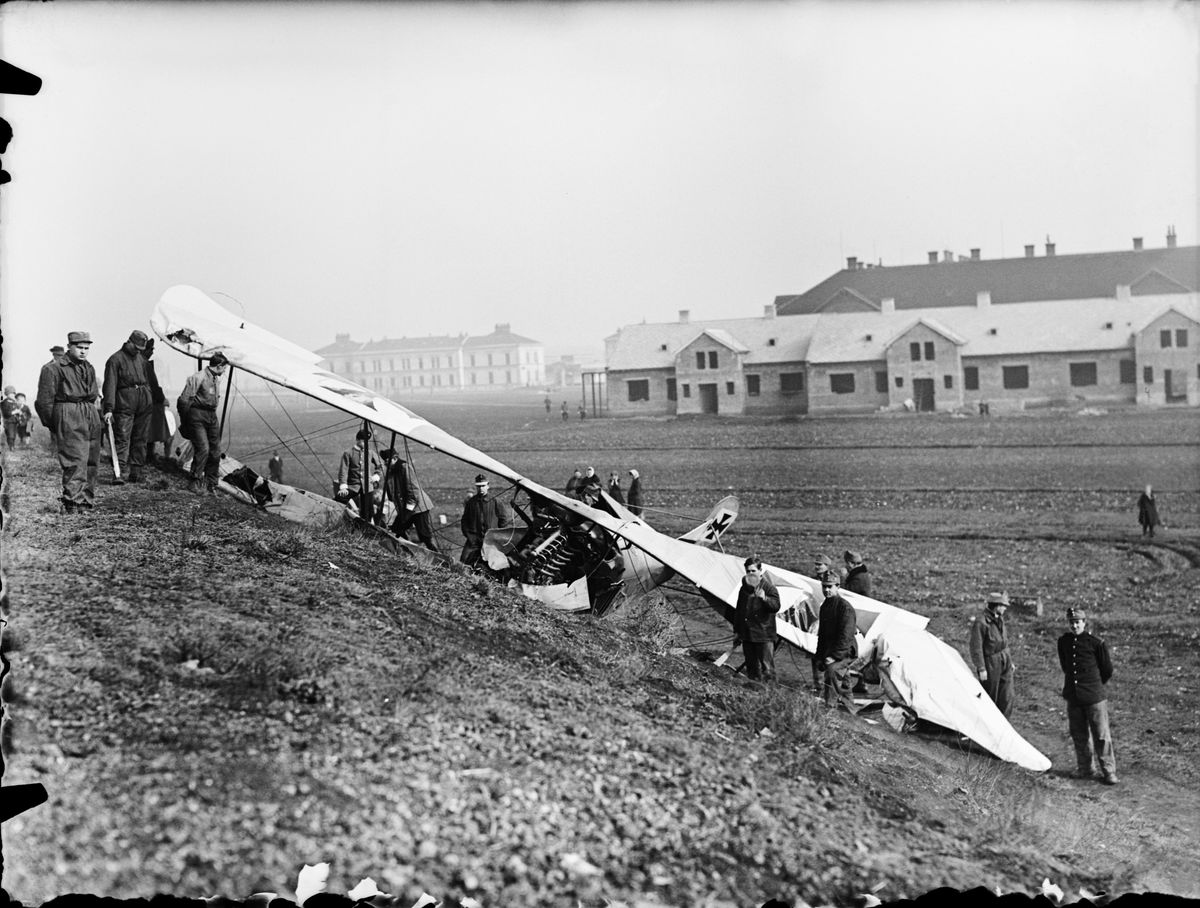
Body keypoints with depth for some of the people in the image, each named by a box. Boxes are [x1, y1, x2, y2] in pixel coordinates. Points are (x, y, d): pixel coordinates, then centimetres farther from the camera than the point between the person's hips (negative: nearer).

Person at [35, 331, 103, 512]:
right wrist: (53, 425, -2)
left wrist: (92, 413, 16)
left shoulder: (89, 368, 16)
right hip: (69, 418, -7)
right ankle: (71, 502, -15)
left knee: (92, 462, 9)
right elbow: (44, 400, -4)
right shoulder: (54, 369, -5)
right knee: (76, 460, -15)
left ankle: (87, 500, 19)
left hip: (91, 416, 7)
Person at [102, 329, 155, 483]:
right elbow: (110, 385, -9)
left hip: (144, 404, 6)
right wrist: (109, 409, -16)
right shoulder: (115, 360, -3)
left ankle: (136, 472, 12)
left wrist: (151, 400, 18)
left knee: (140, 439, 6)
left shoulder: (141, 359, 18)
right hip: (124, 404, -6)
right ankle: (119, 473, -14)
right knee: (122, 439, -10)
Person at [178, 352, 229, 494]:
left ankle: (211, 485, 17)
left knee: (215, 452, 7)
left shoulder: (217, 379, 12)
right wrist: (184, 422, -8)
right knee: (202, 448, -16)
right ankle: (195, 482, -6)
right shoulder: (198, 378, -16)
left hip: (212, 418, 8)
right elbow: (184, 400, -14)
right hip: (197, 417, -8)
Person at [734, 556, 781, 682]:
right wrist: (736, 630, 20)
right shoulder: (744, 588, 13)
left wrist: (764, 598, -34)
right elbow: (738, 611, 20)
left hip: (764, 634, -6)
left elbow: (776, 606, -16)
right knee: (751, 666, 12)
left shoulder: (769, 587, -5)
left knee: (766, 666, -8)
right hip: (747, 634, 6)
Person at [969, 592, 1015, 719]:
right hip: (991, 662, -7)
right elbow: (976, 648, -17)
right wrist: (981, 668, -18)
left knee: (1007, 696, 5)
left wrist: (1010, 661, 20)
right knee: (990, 698, 4)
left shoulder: (999, 619, 7)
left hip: (1004, 661, 7)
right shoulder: (980, 623, -19)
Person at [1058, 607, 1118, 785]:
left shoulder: (1096, 643, -11)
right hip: (1072, 696, 5)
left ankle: (1109, 771, 9)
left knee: (1101, 735, 0)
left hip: (1094, 697, -5)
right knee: (1079, 735, 13)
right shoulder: (1063, 641, 2)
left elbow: (1107, 670, 1)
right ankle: (1085, 769, 25)